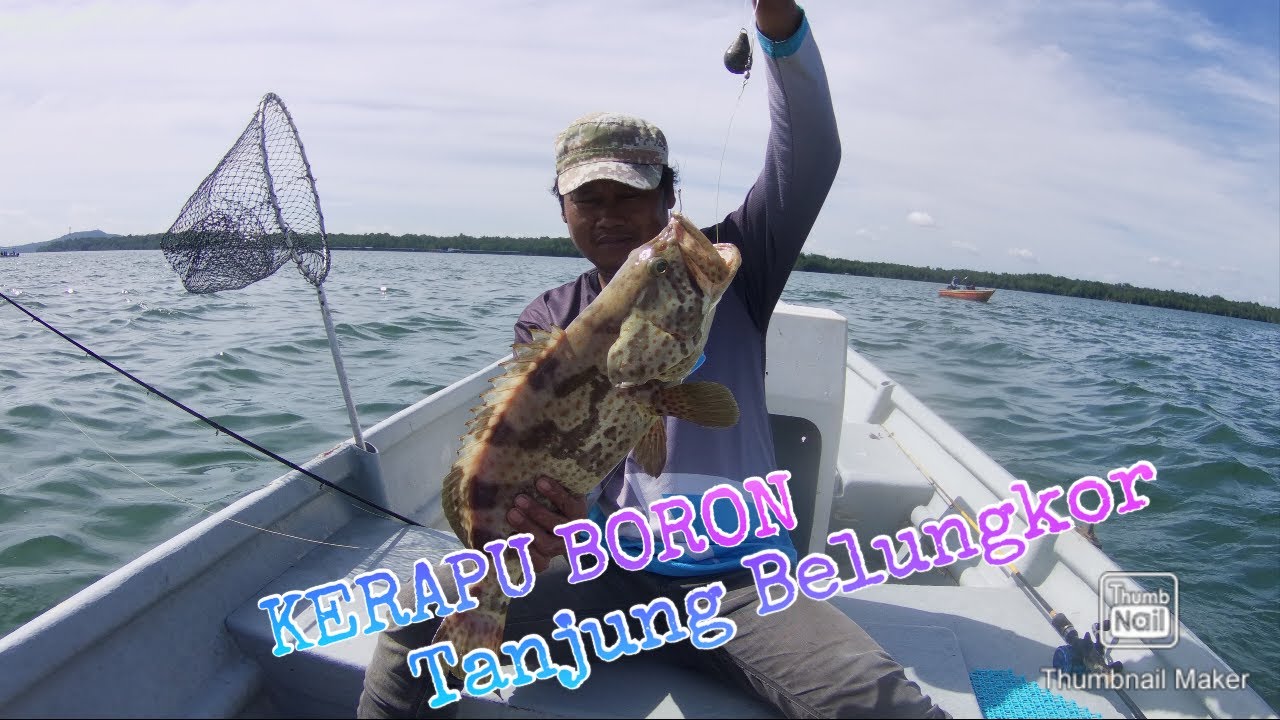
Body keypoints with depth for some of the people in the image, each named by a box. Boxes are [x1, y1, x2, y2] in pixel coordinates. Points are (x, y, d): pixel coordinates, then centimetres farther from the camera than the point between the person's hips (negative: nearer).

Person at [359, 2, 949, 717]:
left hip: (739, 576, 0)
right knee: (424, 615, -21)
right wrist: (558, 521, -29)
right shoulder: (547, 320, 7)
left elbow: (811, 159, -9)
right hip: (599, 570, 2)